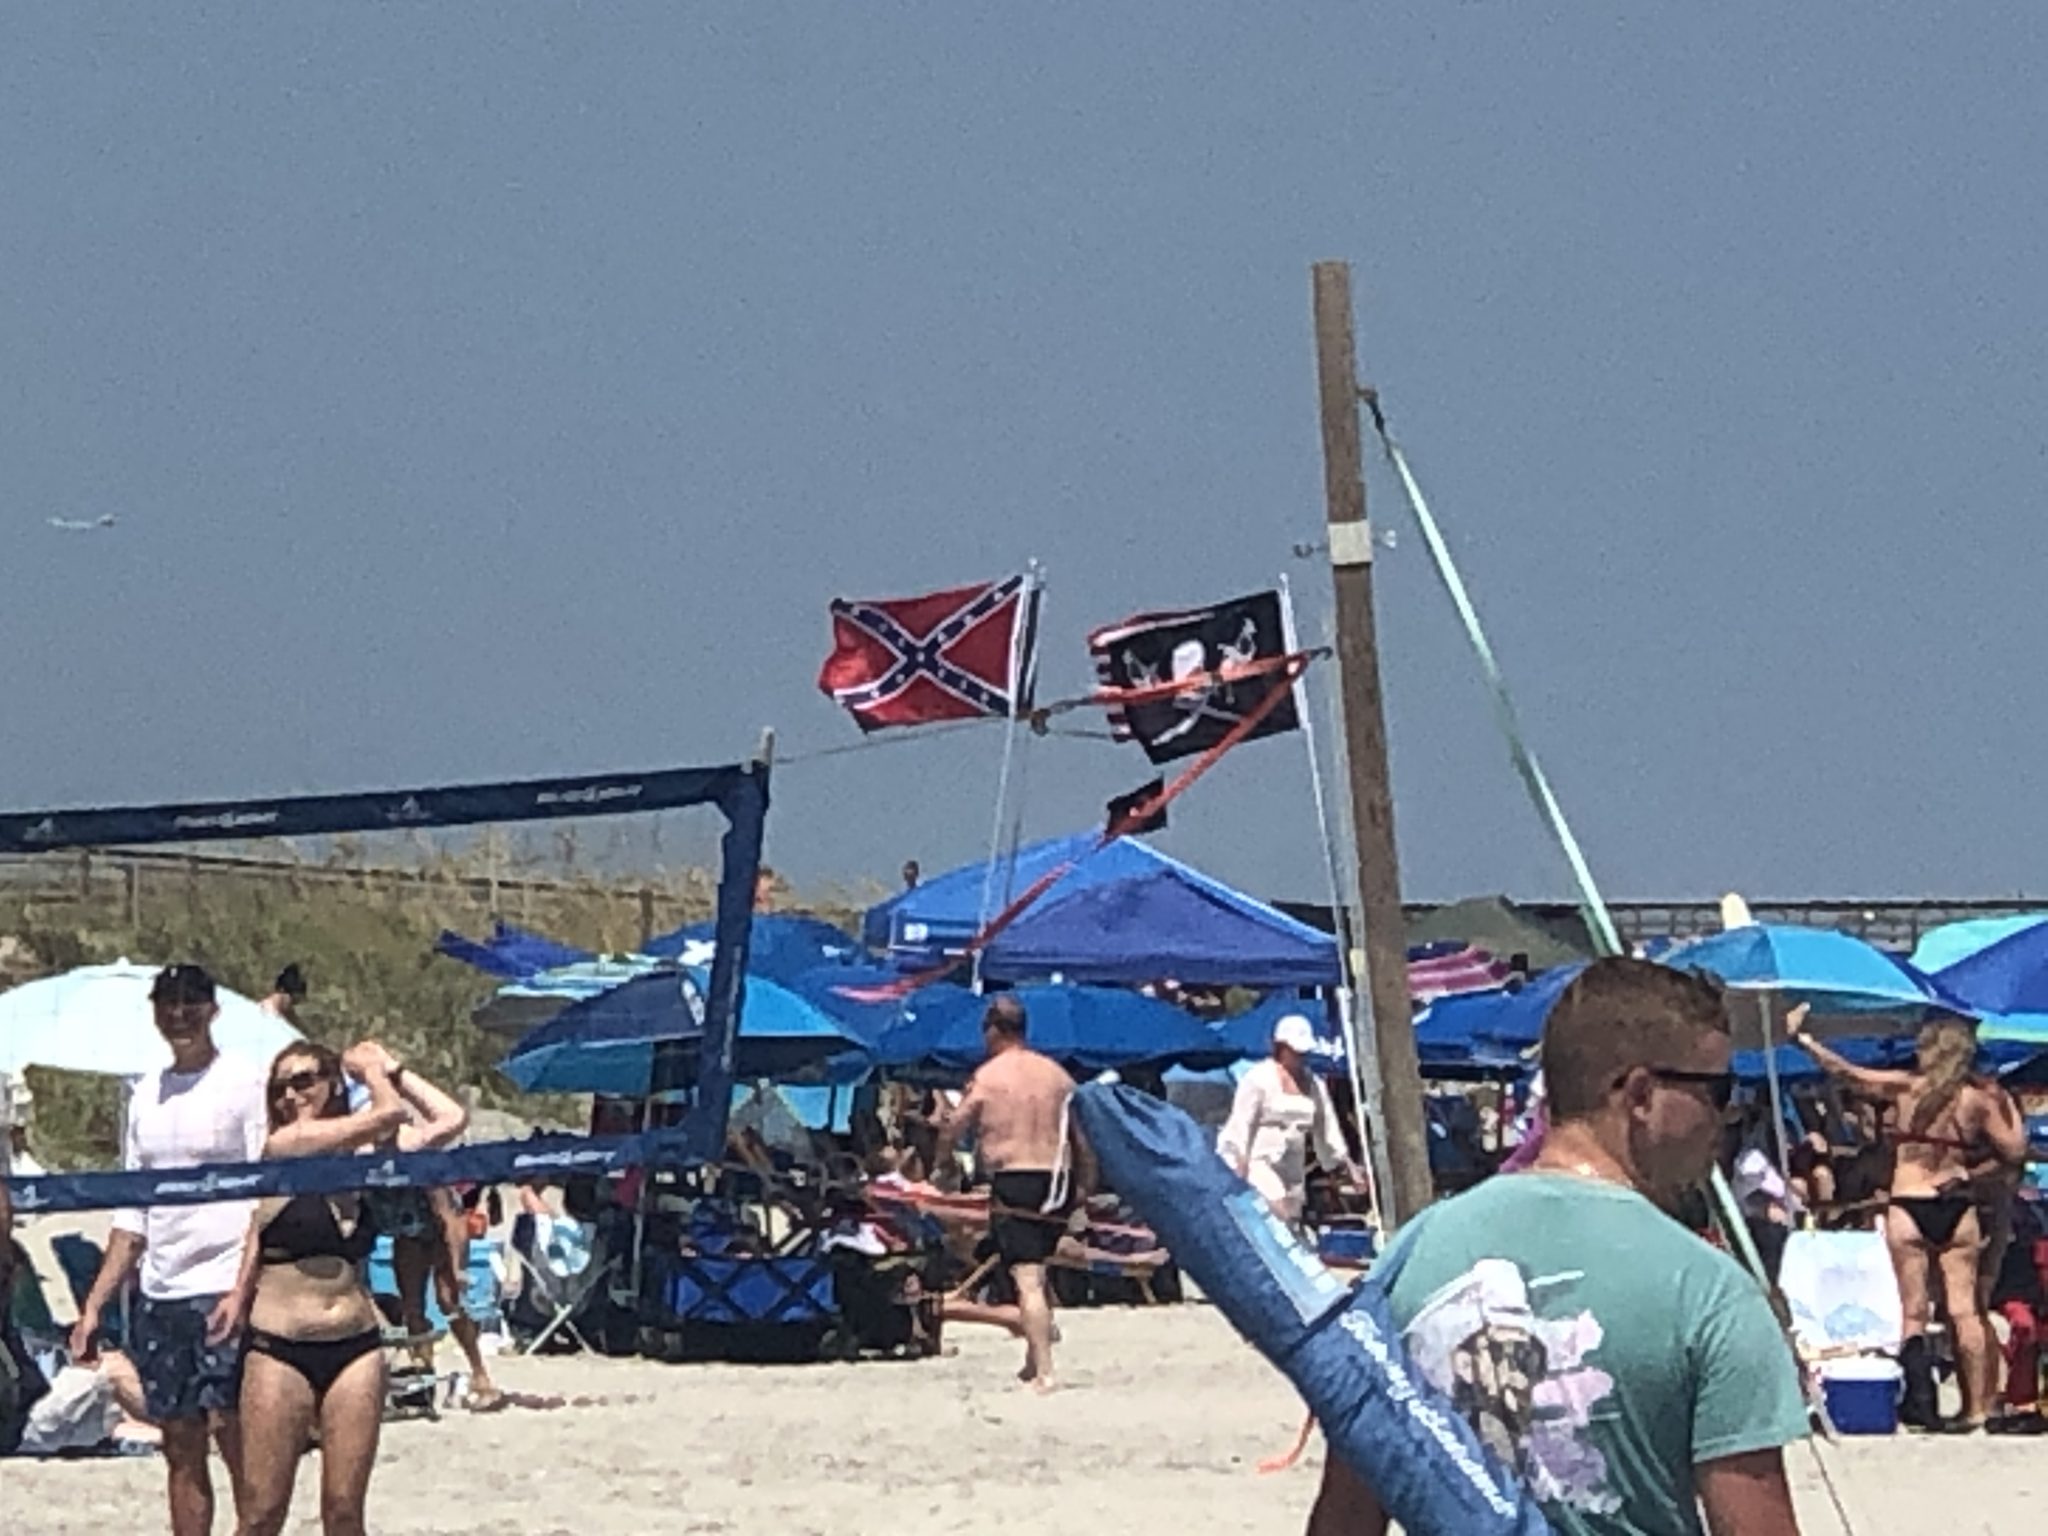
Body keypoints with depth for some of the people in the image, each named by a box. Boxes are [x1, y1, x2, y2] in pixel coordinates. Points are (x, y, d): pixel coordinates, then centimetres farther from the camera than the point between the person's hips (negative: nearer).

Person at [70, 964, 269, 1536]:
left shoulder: (246, 1082, -3)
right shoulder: (147, 1094, 16)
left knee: (237, 1441, -10)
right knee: (181, 1449, 7)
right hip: (160, 1295, 6)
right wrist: (94, 1305, 14)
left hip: (226, 1290, -6)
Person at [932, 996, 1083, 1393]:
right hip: (1057, 1181, 6)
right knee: (1039, 1274, 22)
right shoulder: (1056, 1073, 10)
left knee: (1027, 1279, -10)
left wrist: (941, 1161, 21)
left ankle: (1044, 1373, -19)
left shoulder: (987, 1076, -4)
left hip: (1013, 1181, -6)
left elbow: (955, 1126, 1)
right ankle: (1034, 1362, 27)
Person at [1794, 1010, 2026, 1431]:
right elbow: (2014, 1152, 1)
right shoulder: (1979, 1099, -1)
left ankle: (1919, 1403, -6)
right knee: (1964, 1310, 4)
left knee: (1914, 1311, 3)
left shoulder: (1905, 1088, -3)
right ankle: (1977, 1408, 4)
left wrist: (1803, 1039, 9)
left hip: (1909, 1210, -1)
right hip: (1958, 1209, 1)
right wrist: (2009, 1109, 14)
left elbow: (1846, 1072, 1)